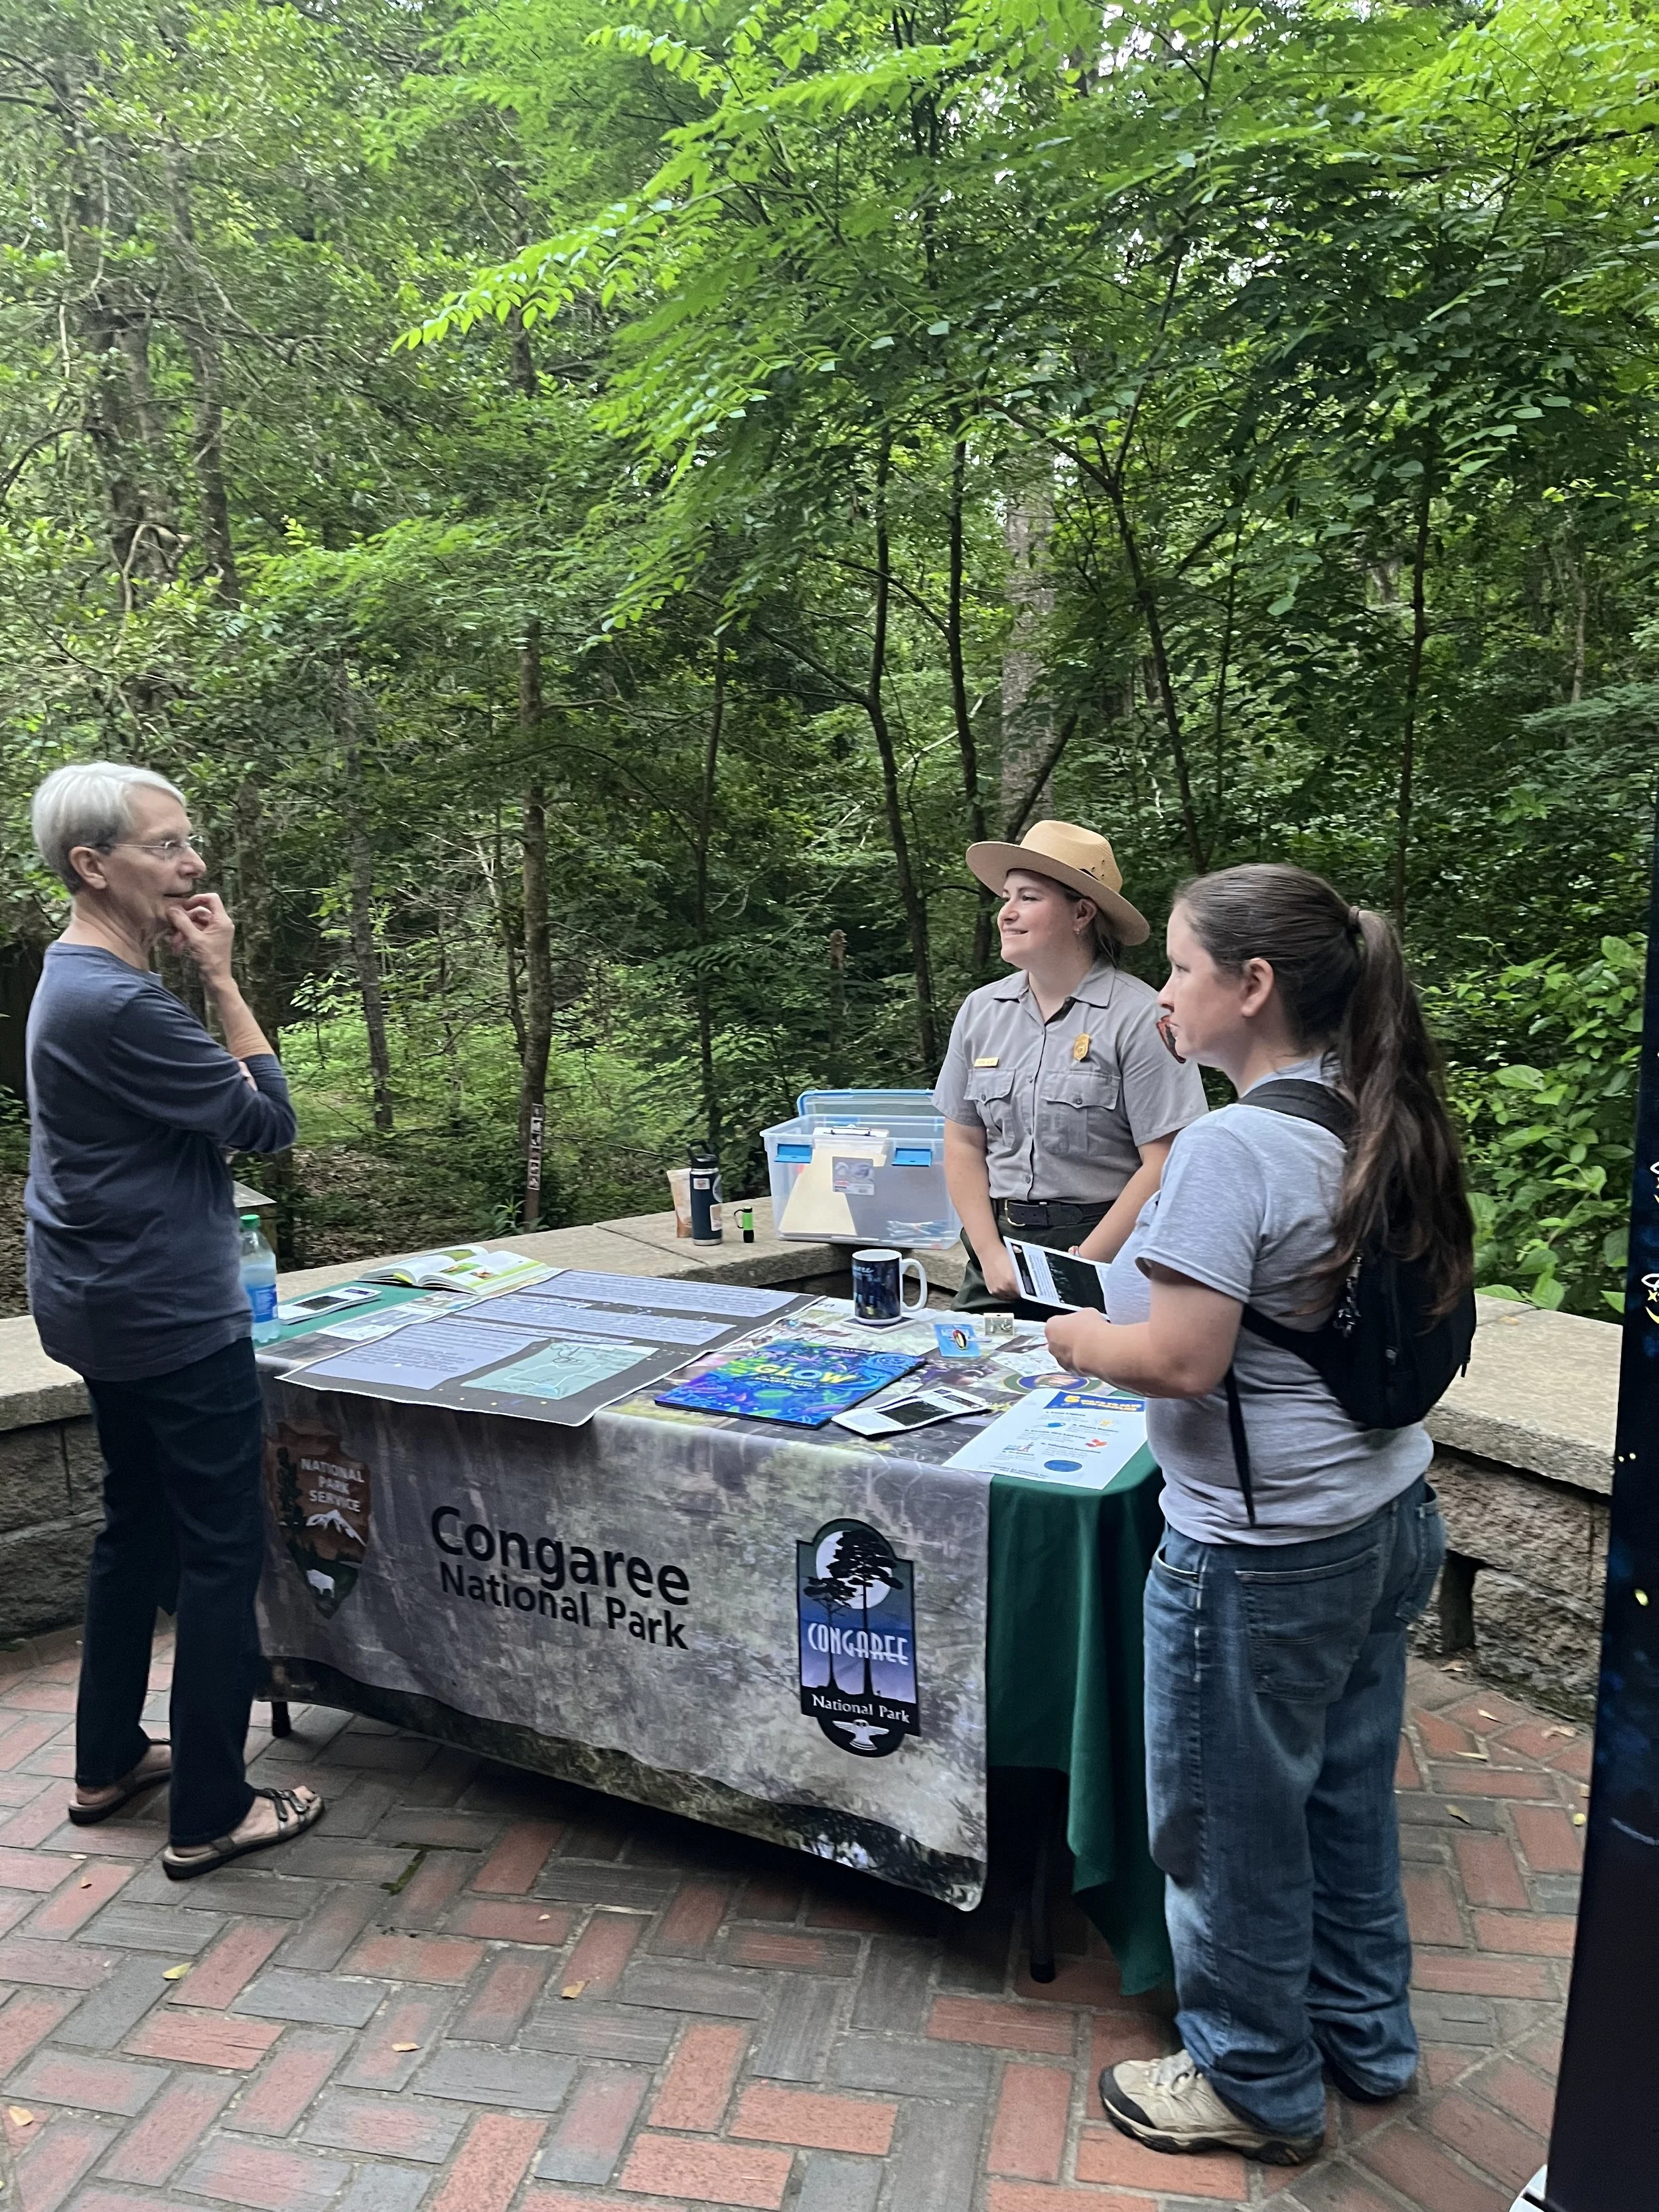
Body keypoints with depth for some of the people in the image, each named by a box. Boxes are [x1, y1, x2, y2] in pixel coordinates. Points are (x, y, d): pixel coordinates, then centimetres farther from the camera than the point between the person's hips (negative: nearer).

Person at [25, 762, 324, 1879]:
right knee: (223, 1554, -1)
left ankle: (109, 1762, 34)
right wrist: (222, 977, -15)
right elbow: (268, 1120, -18)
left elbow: (205, 1107, 13)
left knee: (139, 1529, 20)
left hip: (112, 1311, 11)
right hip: (175, 1320, -11)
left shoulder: (78, 981, 10)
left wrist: (202, 976, 6)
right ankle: (210, 1814, 10)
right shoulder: (117, 1004, -24)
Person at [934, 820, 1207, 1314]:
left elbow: (1163, 1166, -12)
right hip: (998, 1242, 4)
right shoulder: (981, 1010, 6)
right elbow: (963, 1144, 9)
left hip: (1101, 1246, -4)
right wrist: (991, 1255, -2)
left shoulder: (1138, 1018, -9)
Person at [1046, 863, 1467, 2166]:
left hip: (1264, 1556, -8)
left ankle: (1257, 2088, 34)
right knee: (1348, 1796, 25)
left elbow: (1181, 1362, -27)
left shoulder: (1233, 1147, -24)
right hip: (1391, 1522, 9)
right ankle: (1364, 2037, 45)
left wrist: (1083, 1342, -6)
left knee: (1231, 1824, 13)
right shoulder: (1382, 1131, 2)